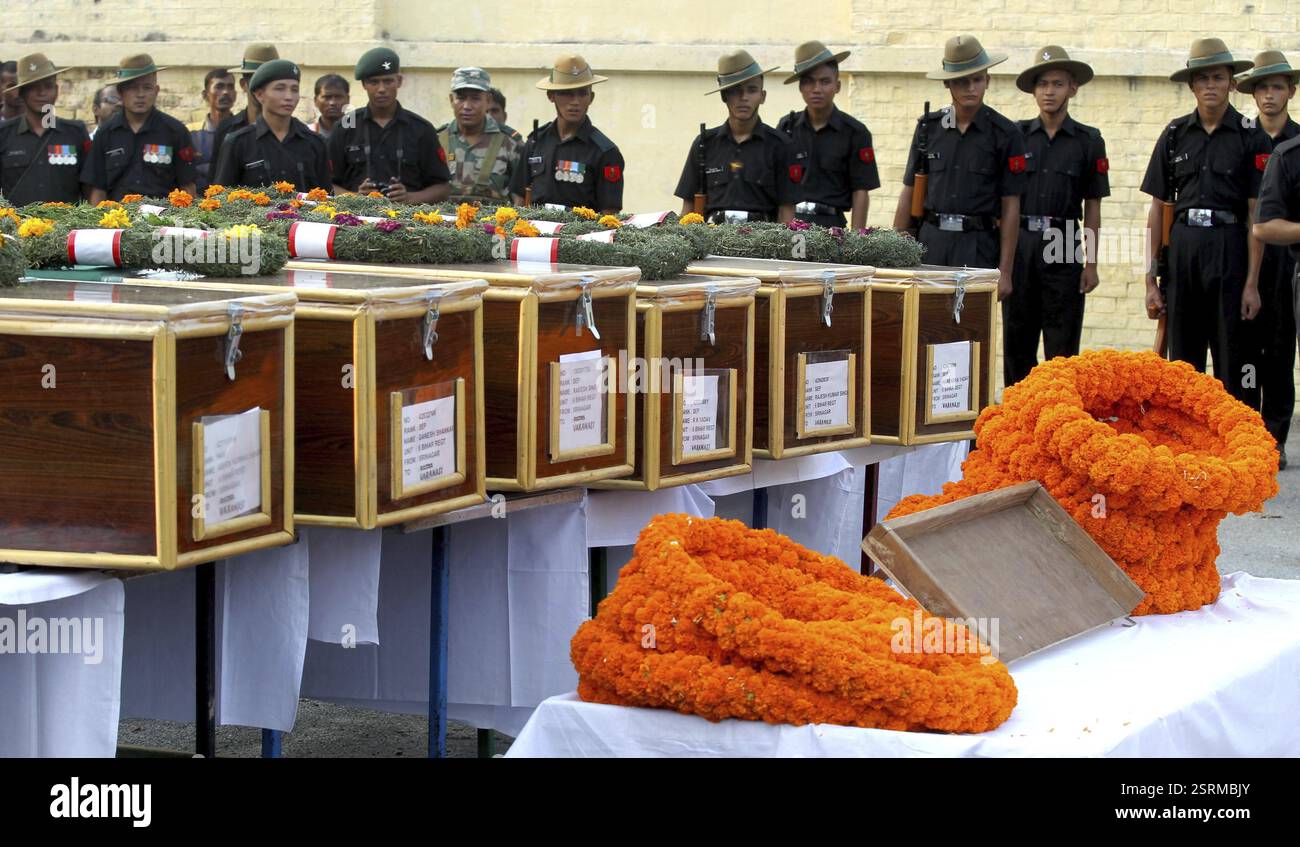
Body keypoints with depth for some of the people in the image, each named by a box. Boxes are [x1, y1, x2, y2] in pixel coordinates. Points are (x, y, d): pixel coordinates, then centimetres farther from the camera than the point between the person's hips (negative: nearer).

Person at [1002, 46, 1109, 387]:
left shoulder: (1088, 141, 5)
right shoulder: (1017, 135, 8)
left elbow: (1092, 207, 5)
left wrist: (1091, 263, 1)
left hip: (1063, 246, -1)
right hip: (1020, 244, 2)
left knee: (1062, 345, 0)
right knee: (1017, 342, 4)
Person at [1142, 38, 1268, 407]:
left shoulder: (1251, 137, 0)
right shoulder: (1175, 134, 8)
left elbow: (1258, 216, -1)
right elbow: (1157, 209, 10)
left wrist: (1252, 283, -7)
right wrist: (1151, 279, 6)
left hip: (1230, 248, -3)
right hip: (1182, 248, 3)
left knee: (1235, 361, -3)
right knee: (1182, 358, 6)